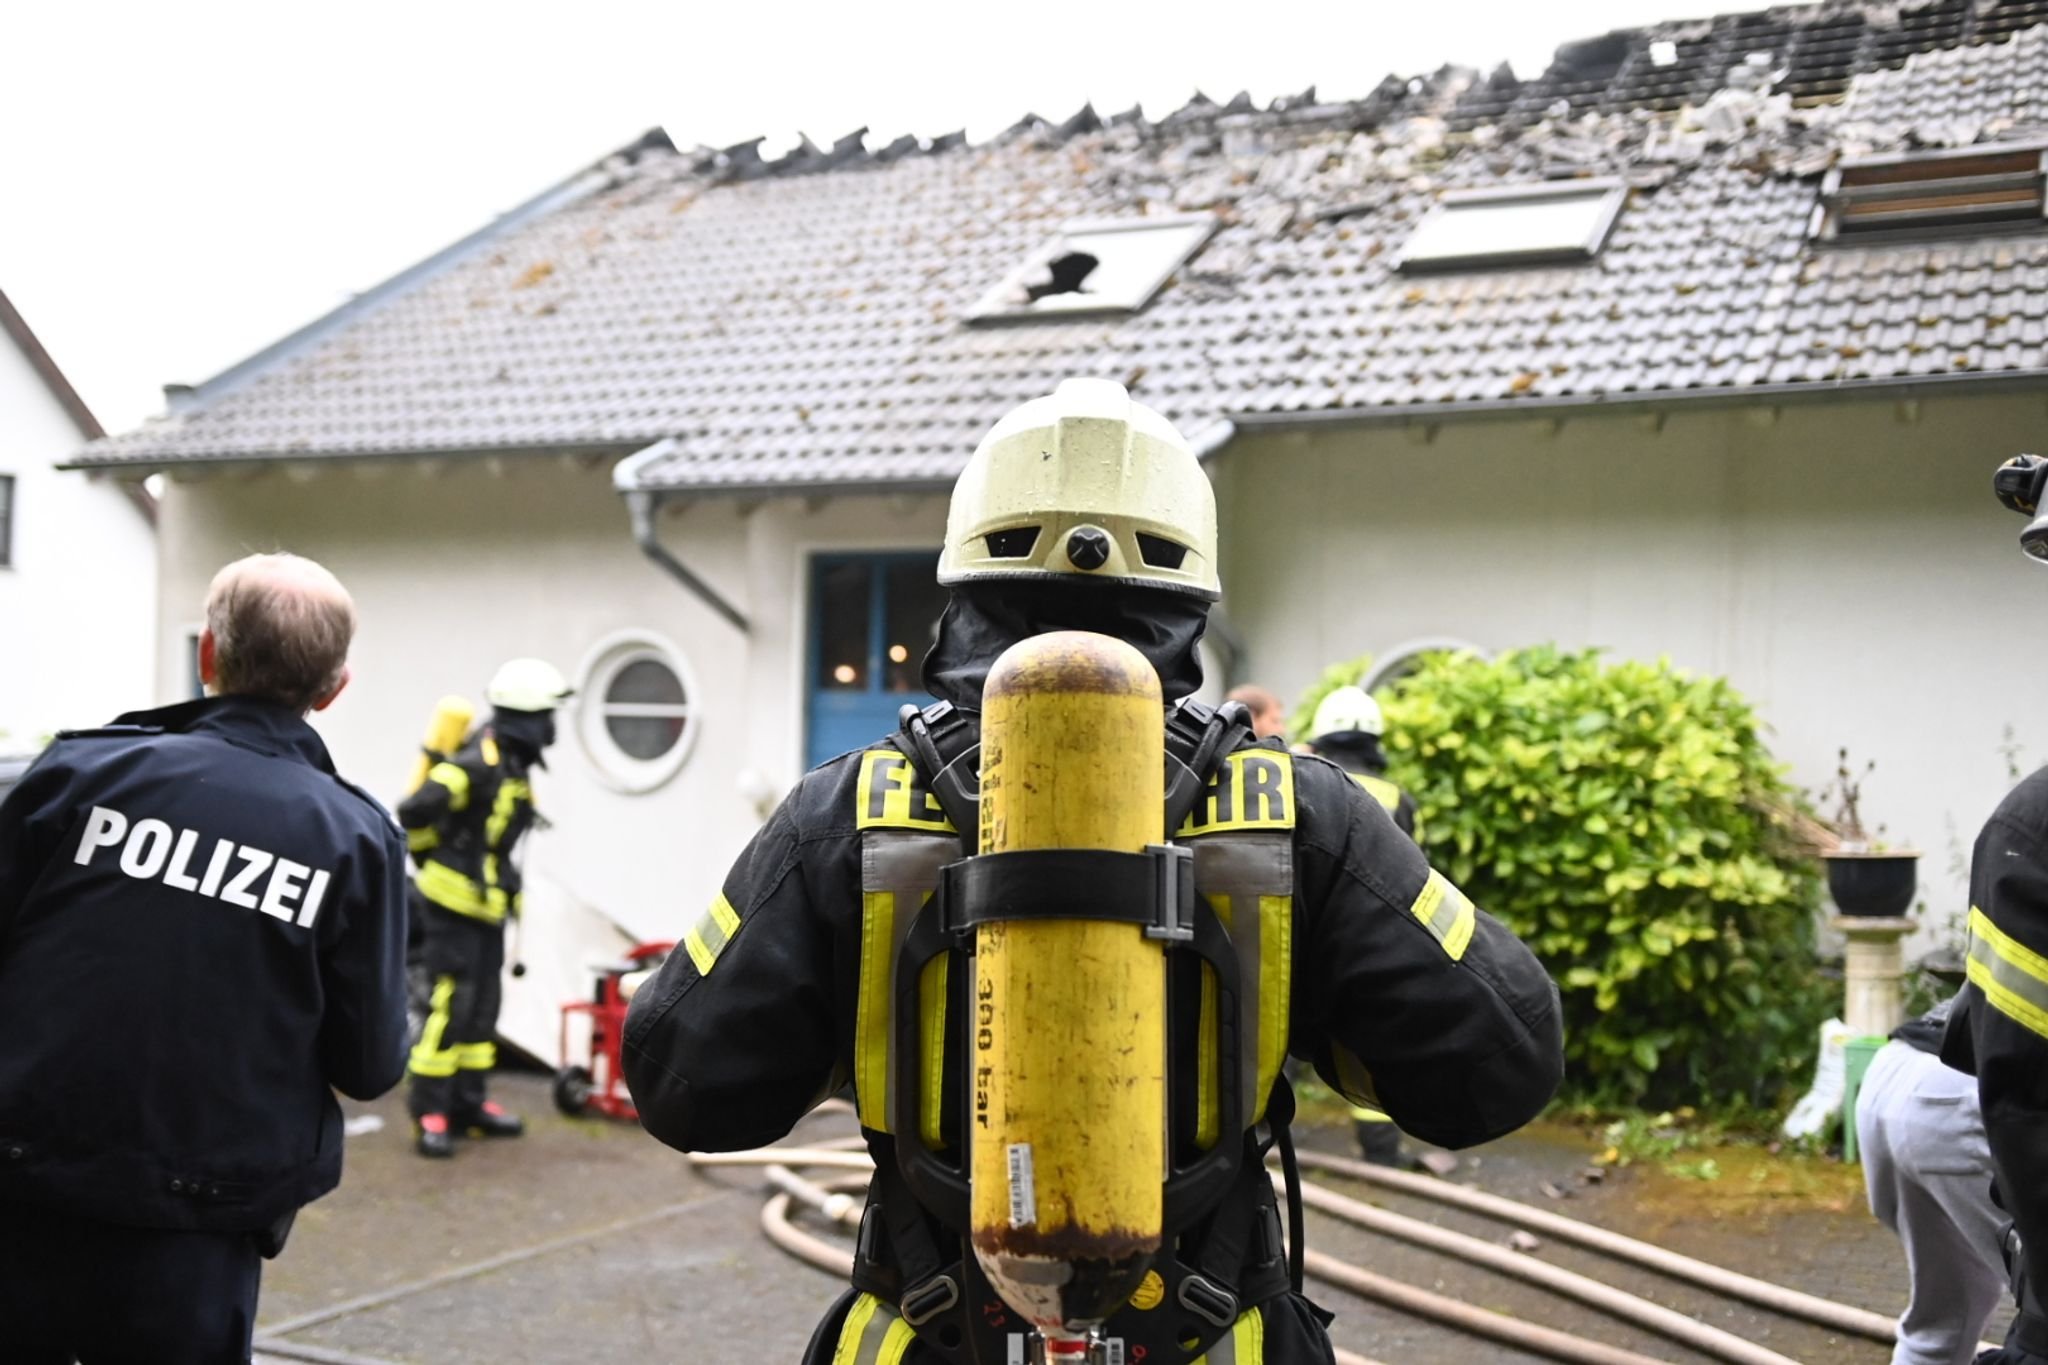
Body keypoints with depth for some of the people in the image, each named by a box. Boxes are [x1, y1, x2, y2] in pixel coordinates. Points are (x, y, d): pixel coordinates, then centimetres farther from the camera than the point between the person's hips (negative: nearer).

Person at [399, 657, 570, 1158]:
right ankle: (429, 1113, 0)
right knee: (449, 1007, -7)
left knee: (482, 1008, 13)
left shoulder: (513, 765, 10)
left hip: (486, 907, 10)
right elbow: (414, 811, -27)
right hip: (454, 905, -9)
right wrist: (433, 856, -12)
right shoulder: (480, 762, -21)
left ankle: (469, 1103, 21)